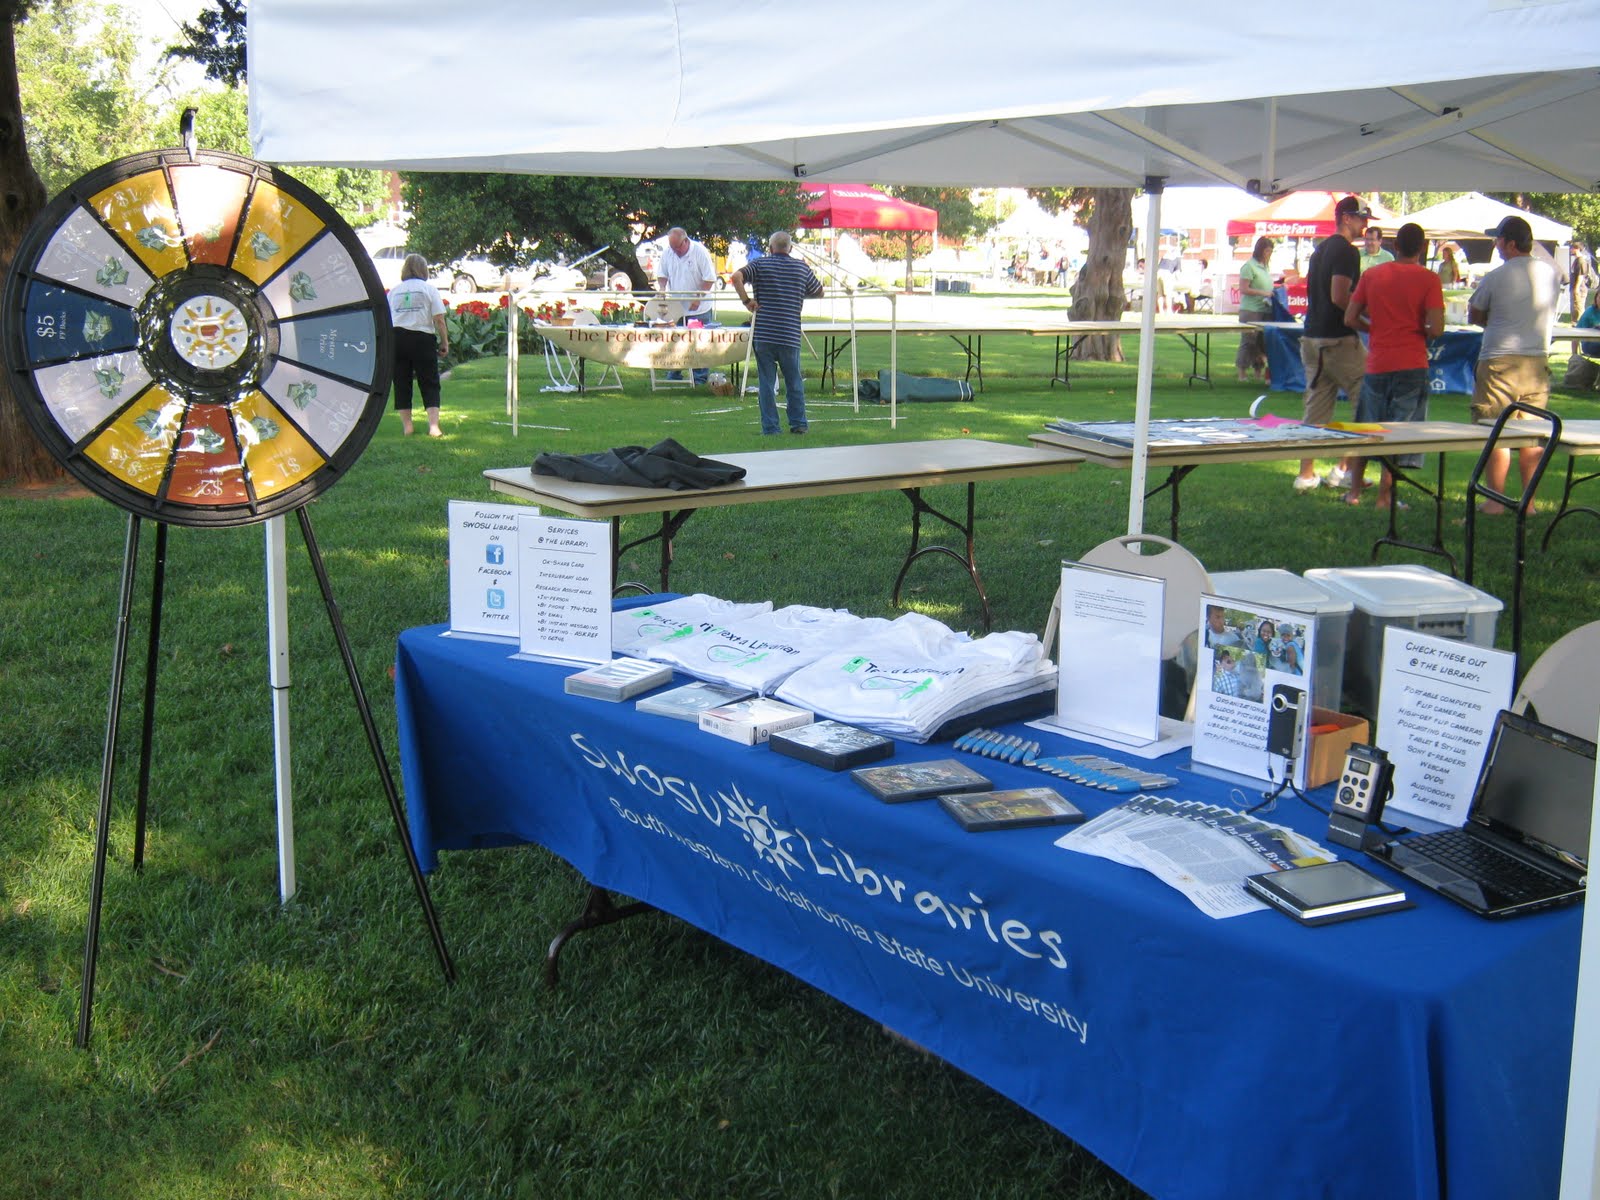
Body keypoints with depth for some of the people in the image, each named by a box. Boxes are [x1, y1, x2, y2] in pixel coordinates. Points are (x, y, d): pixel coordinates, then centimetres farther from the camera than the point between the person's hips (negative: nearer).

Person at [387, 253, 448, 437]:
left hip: (396, 337, 2)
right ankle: (434, 426, -10)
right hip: (423, 338, -2)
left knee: (401, 383, 9)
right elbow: (439, 320, -3)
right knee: (429, 384, 1)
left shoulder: (394, 291, 11)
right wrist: (444, 343, 4)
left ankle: (407, 425, 10)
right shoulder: (429, 289, 2)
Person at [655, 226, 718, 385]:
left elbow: (710, 279, -11)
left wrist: (698, 298, -18)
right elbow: (662, 275, 13)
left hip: (698, 308, -4)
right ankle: (673, 377, 16)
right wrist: (662, 288, -8)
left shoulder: (700, 251, -12)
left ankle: (699, 378, 8)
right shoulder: (667, 253, 1)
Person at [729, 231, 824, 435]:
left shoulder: (761, 264, 2)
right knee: (794, 382, 13)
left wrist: (746, 300, -6)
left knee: (766, 382, 4)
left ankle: (770, 427, 4)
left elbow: (737, 276, -14)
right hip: (790, 335, 1)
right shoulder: (801, 268, 7)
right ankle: (798, 423, 17)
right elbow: (819, 292, 18)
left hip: (762, 334, -1)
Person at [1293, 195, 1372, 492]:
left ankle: (1306, 474, 9)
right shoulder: (1346, 251, -12)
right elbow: (1339, 297, -21)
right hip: (1339, 340, -9)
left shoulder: (1321, 249, 18)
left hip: (1313, 337, 9)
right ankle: (1345, 469, 1)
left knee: (1316, 409, 9)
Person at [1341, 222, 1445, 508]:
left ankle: (1355, 489, 21)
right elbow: (1436, 328, -14)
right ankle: (1384, 496, 5)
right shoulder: (1429, 280, -7)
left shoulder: (1371, 275, 3)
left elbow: (1350, 318, 2)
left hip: (1376, 363, 3)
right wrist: (1423, 333, 7)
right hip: (1411, 365, -3)